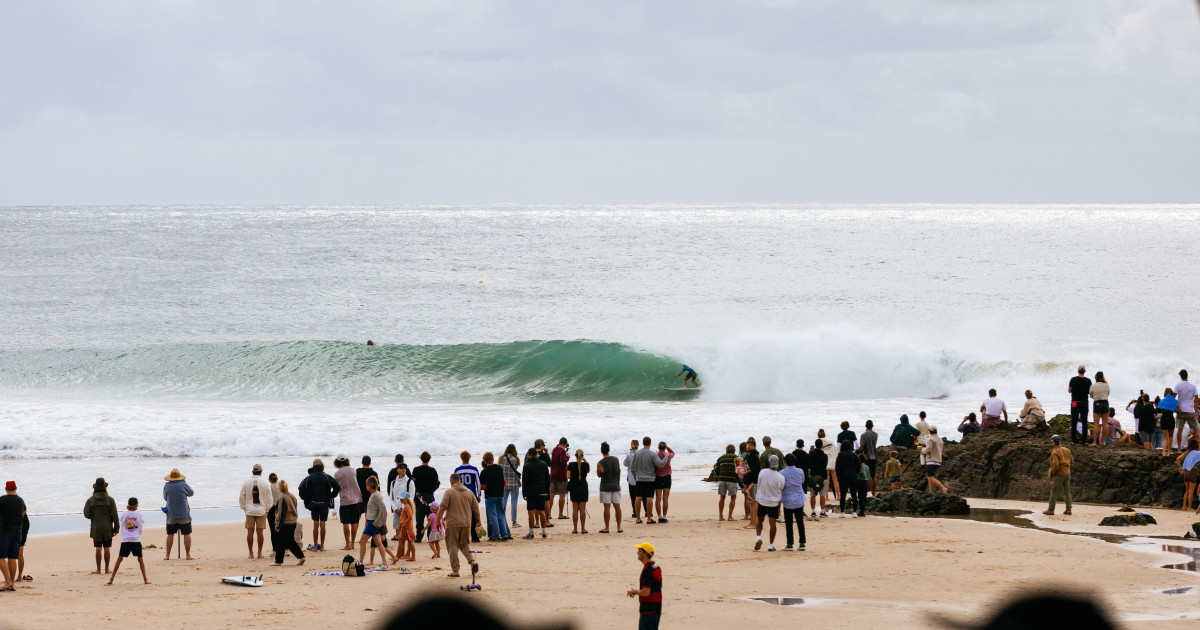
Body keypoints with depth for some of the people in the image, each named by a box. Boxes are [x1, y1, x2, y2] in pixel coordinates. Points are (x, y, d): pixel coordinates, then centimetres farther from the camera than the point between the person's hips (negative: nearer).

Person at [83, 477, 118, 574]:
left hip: (96, 529, 0)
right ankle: (107, 569, 12)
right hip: (108, 529, 0)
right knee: (107, 548, 7)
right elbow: (115, 515, -5)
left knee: (98, 549, 1)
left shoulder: (90, 500, -5)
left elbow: (86, 514, -3)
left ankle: (98, 570, 2)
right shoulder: (110, 500, -5)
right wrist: (116, 528, 0)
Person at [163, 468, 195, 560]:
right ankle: (188, 555, 1)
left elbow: (165, 498, 10)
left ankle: (168, 555, 11)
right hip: (184, 515, -2)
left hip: (171, 515, 2)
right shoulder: (183, 485, -10)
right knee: (187, 534, 4)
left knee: (170, 534, 10)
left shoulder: (167, 486, -4)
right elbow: (191, 493, 8)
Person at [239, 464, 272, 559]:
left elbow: (241, 498, 4)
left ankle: (251, 553, 4)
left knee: (250, 532, 4)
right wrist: (267, 510, 11)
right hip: (261, 510, 0)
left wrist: (244, 508, 15)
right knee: (260, 532, 2)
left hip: (249, 511, 0)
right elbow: (269, 499, 0)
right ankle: (260, 553, 4)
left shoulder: (246, 483, -1)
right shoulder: (265, 483, -3)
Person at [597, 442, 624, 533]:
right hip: (616, 486, 4)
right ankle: (619, 527, 8)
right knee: (617, 506, 6)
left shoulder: (600, 463, -11)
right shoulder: (616, 460, 3)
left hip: (605, 487, -4)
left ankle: (606, 528, 0)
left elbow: (599, 475, 1)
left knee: (607, 507, -2)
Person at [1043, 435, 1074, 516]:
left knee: (1054, 492, 2)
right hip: (1067, 473, 7)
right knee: (1067, 492, 10)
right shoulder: (1066, 450, 7)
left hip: (1058, 474, -7)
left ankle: (1051, 510, 5)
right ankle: (1068, 510, 10)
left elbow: (1055, 465, -22)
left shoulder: (1054, 452, -15)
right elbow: (1072, 462, 10)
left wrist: (1050, 473, -9)